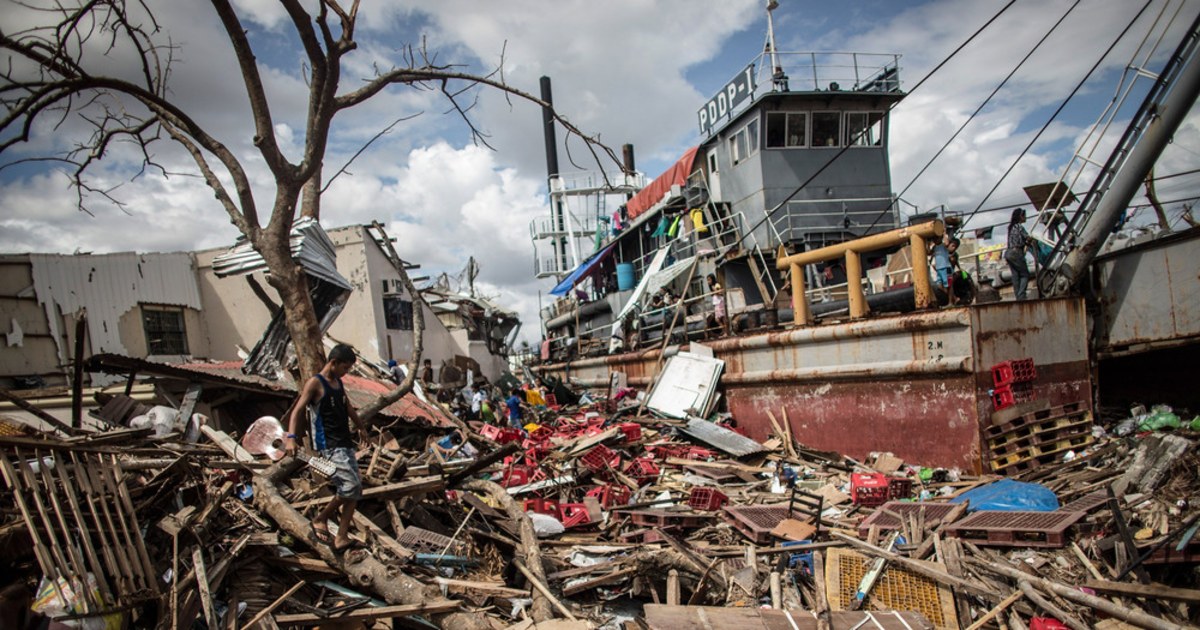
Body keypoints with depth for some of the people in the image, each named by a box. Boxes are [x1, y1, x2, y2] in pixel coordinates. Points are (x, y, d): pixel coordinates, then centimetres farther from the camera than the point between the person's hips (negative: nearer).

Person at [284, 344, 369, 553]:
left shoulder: (338, 382, 15)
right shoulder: (315, 383, -9)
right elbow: (297, 411, -18)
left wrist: (361, 426, 42)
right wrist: (290, 437, -32)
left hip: (346, 443, 9)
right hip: (329, 446, -9)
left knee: (354, 491, 4)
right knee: (350, 485, -19)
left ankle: (341, 538, 11)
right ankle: (320, 520, 2)